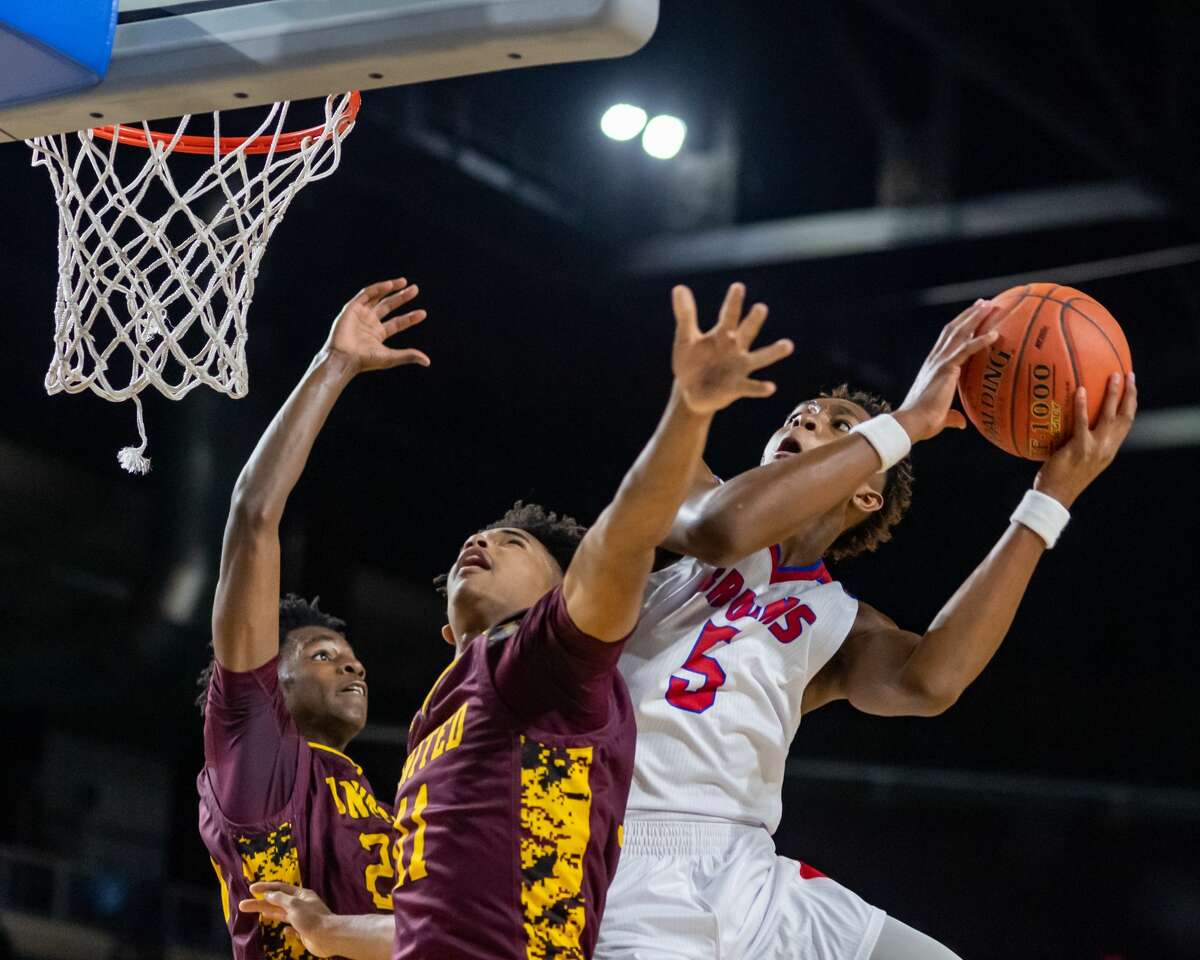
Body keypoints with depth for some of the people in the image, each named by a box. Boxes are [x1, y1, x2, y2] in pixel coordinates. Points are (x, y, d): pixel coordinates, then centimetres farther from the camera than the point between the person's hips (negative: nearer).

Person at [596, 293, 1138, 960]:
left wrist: (1052, 498, -6)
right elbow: (722, 527, -17)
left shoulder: (839, 624, 16)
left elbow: (930, 681, -9)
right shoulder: (680, 490, 10)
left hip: (749, 877, 5)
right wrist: (904, 423, -12)